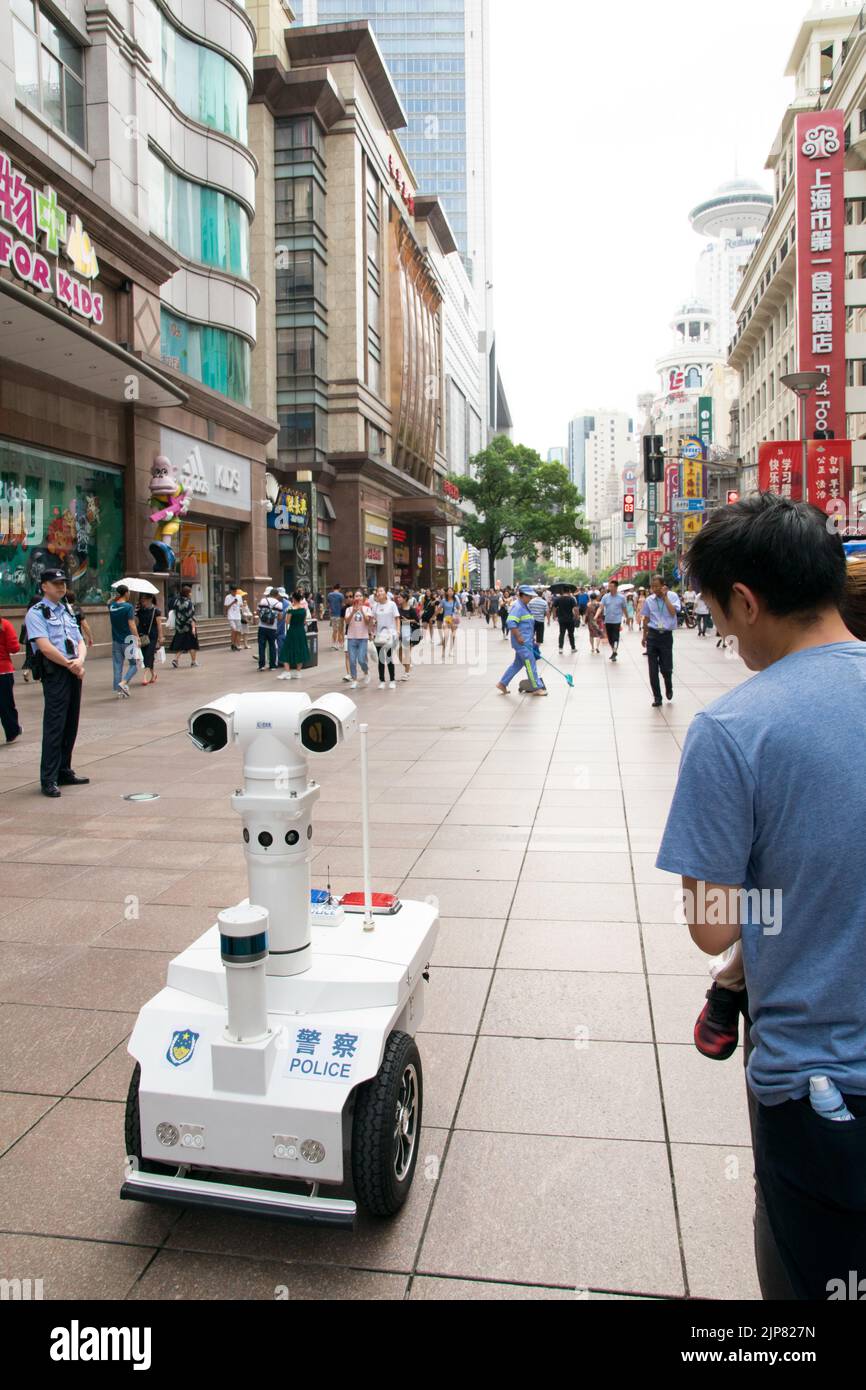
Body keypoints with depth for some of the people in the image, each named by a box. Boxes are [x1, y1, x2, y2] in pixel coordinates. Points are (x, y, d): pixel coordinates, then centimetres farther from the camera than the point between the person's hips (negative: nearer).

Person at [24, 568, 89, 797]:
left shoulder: (67, 612, 20)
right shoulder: (36, 613, -4)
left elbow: (81, 642, 14)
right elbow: (45, 647, -15)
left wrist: (80, 660, -7)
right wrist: (70, 664, -11)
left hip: (75, 672, 8)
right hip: (54, 673, -7)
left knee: (71, 725, 11)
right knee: (54, 726, -9)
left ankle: (64, 771, 20)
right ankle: (49, 780, -5)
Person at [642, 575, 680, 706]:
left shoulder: (672, 596, -2)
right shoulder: (649, 600, 5)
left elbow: (673, 612, -17)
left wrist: (665, 596, -14)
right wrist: (644, 636, 17)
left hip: (666, 636, -2)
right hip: (652, 635, 2)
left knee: (666, 668, 0)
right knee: (653, 669, 2)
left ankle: (669, 688, 32)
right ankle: (657, 697, 12)